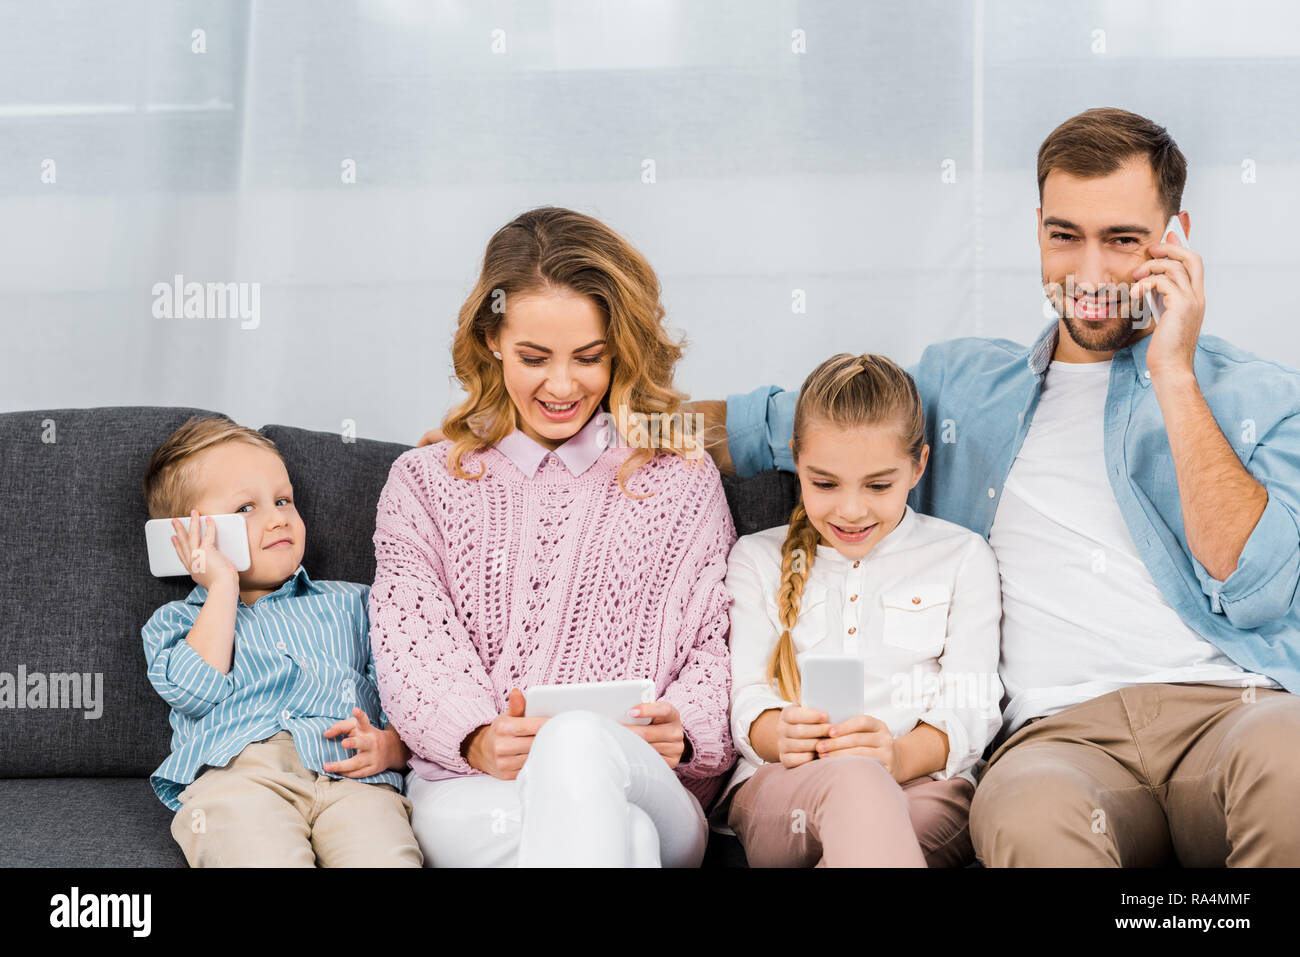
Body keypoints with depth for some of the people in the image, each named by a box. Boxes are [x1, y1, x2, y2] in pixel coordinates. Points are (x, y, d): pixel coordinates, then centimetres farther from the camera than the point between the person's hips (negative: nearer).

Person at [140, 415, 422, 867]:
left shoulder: (349, 603, 30)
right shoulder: (174, 621, 27)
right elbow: (194, 690, 3)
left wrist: (389, 746, -2)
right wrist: (224, 586, 8)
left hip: (347, 774, 1)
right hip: (234, 773, -1)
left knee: (385, 855, -35)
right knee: (264, 856, -38)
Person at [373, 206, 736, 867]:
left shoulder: (683, 478, 20)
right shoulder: (424, 482, 20)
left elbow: (717, 642, 12)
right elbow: (413, 643, 5)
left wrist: (681, 727, -12)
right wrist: (478, 739, -17)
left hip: (646, 789, 1)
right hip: (469, 788, -1)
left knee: (578, 741, -40)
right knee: (624, 836, -40)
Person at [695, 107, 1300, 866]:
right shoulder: (963, 384, 23)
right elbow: (773, 424, 30)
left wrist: (1174, 376, -1)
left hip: (1232, 705, 0)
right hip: (1062, 732, 0)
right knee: (1030, 814, -38)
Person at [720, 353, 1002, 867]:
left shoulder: (963, 557, 17)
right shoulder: (757, 560, 20)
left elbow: (971, 707, 6)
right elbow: (746, 696, 9)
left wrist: (901, 756, -18)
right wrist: (782, 735, -18)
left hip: (925, 786, 1)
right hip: (778, 788, 0)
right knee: (851, 780, -40)